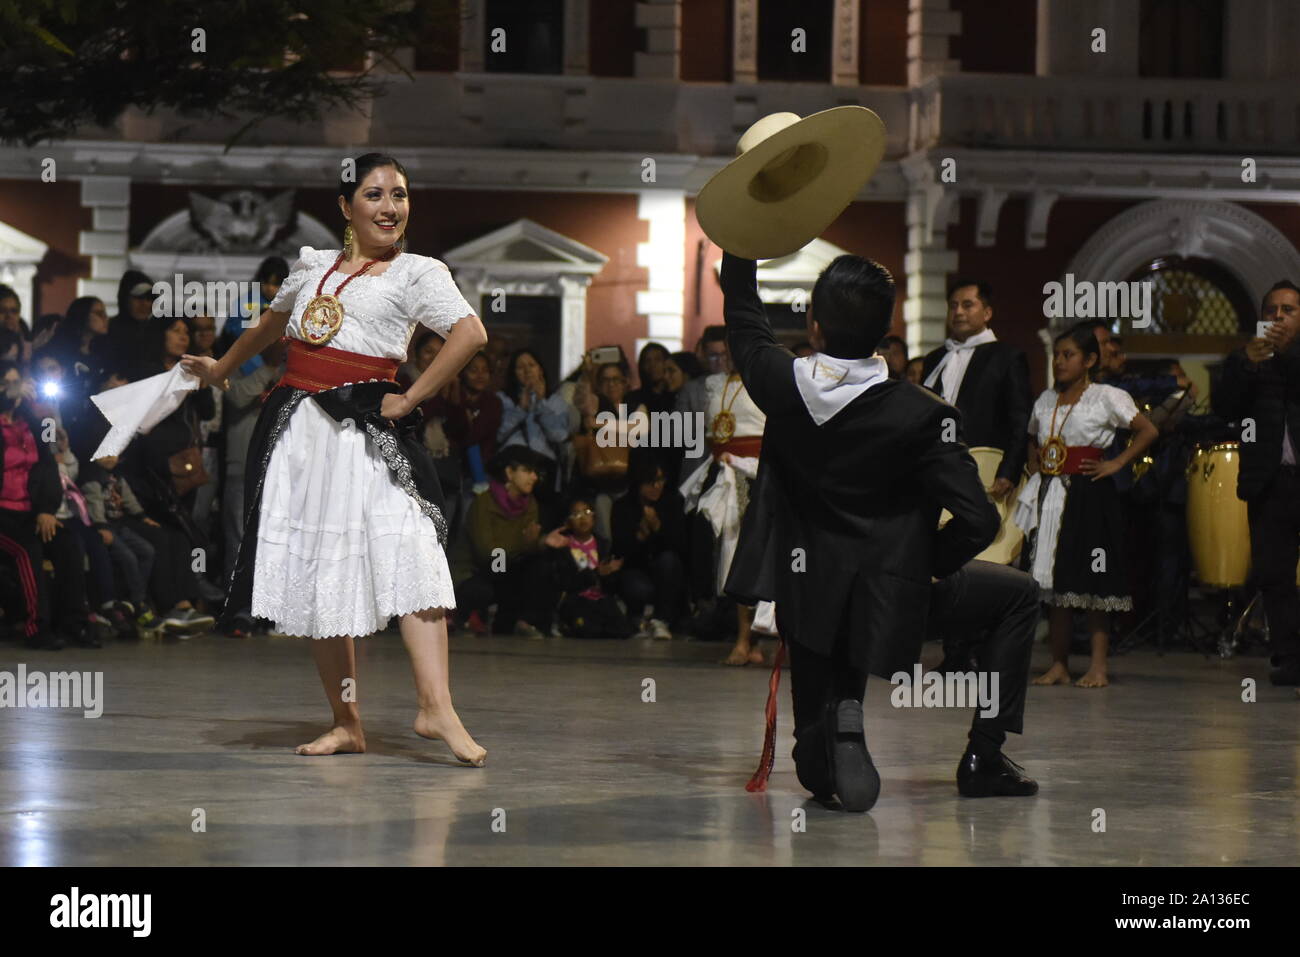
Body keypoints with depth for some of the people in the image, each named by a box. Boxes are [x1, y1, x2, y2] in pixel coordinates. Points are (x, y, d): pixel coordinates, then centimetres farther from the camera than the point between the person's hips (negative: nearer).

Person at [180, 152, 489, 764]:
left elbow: (471, 334, -13)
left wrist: (410, 399, -13)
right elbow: (273, 322, 35)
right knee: (317, 577, 3)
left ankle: (436, 709, -29)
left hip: (366, 431, -5)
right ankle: (346, 725, 9)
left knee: (410, 556, -21)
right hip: (298, 429, 5)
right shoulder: (311, 265, 16)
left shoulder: (418, 273, 2)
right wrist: (222, 368, 49)